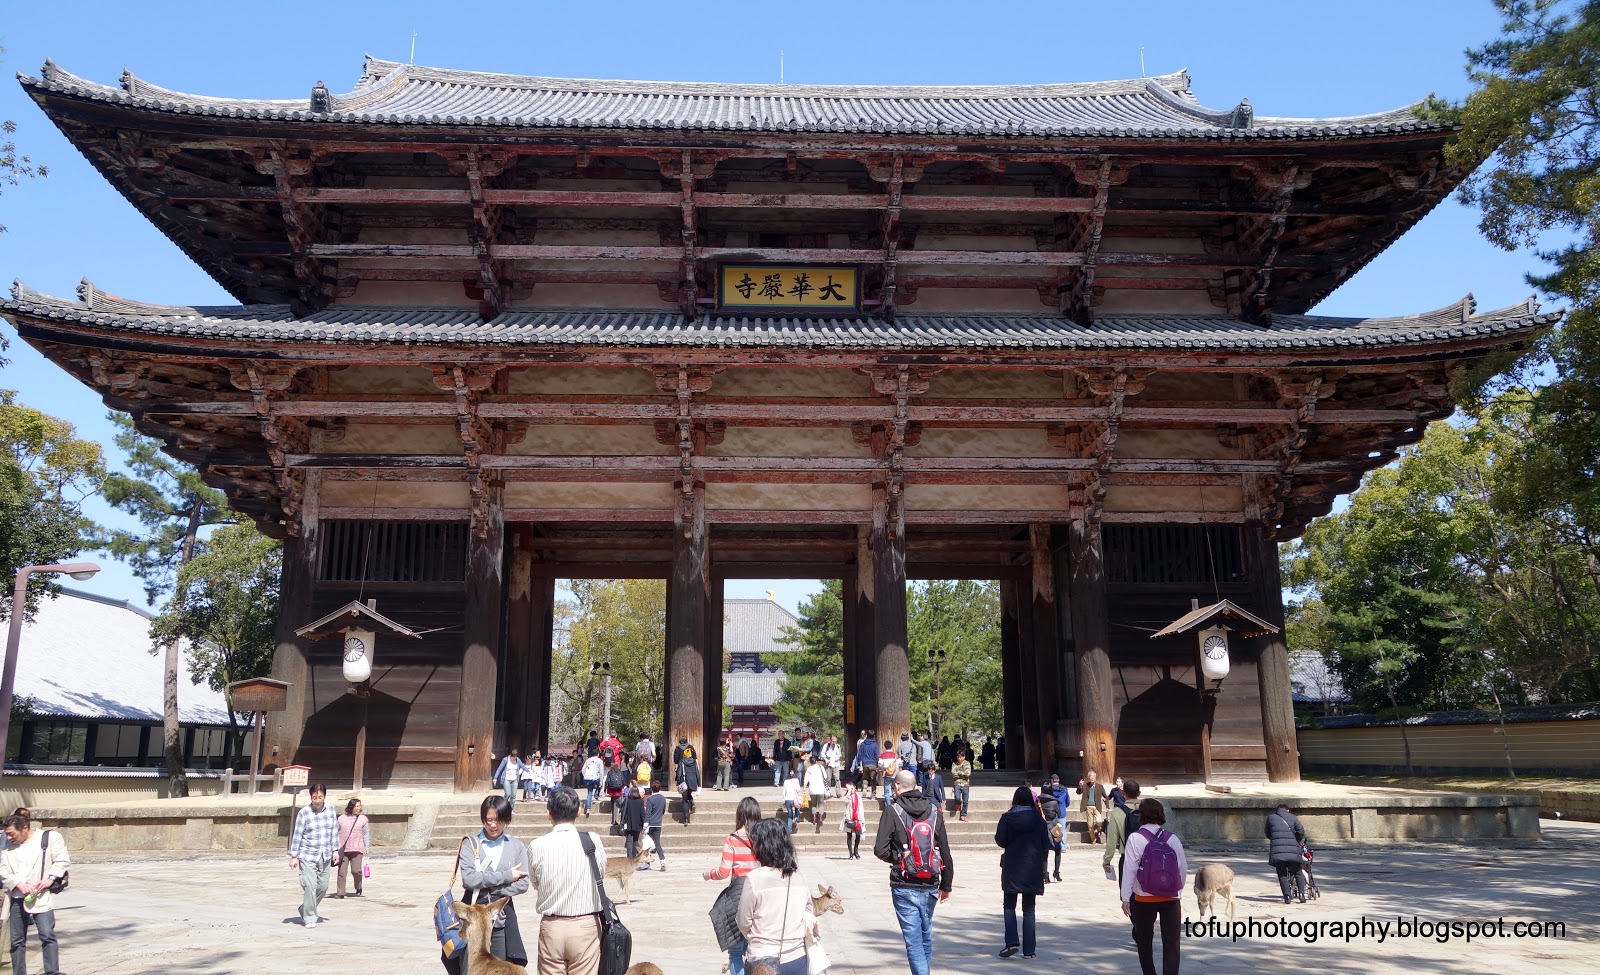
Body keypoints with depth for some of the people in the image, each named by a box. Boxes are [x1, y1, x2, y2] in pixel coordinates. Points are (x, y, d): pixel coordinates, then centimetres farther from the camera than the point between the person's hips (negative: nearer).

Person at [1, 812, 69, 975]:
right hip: (16, 897, 5)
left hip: (41, 896, -5)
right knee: (17, 940, 10)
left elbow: (62, 861, -2)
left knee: (47, 935, -12)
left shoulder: (50, 837, -4)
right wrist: (19, 885, -11)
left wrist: (50, 879, -16)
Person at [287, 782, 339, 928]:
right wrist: (294, 857, -5)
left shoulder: (331, 810, 2)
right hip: (308, 856, -4)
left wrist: (335, 850, 8)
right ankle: (309, 918, 2)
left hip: (325, 856, 4)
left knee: (323, 887, 8)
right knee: (310, 887, -10)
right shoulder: (304, 812, -9)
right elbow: (297, 835, -5)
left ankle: (304, 910, 30)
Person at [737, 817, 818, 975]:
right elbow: (809, 920, 8)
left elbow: (744, 923, -6)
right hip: (797, 959, 4)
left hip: (763, 962, -4)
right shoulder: (799, 877, 0)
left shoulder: (754, 878, -15)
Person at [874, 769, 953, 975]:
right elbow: (945, 853, 7)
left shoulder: (892, 811, -7)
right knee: (926, 935, 20)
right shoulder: (934, 811, 5)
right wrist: (946, 885, 15)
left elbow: (880, 850, -15)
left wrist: (897, 858, 6)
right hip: (930, 886, 4)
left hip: (904, 887, -4)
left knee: (913, 939, -2)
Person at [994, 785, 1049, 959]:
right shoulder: (1038, 819, -4)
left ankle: (1012, 942, -6)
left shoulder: (1007, 818, -7)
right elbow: (1046, 844, -3)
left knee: (1010, 906, 11)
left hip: (1011, 868, -1)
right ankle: (1028, 949, 8)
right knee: (1029, 909, 10)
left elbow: (1000, 841, -6)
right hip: (1032, 868, 1)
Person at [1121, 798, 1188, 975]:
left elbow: (1129, 870, -11)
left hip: (1144, 899, -1)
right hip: (1171, 898, 1)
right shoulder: (1172, 839, -1)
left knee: (1144, 941, 15)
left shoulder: (1135, 838, -9)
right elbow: (1183, 868, 3)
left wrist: (1126, 897, -6)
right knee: (1171, 943, 2)